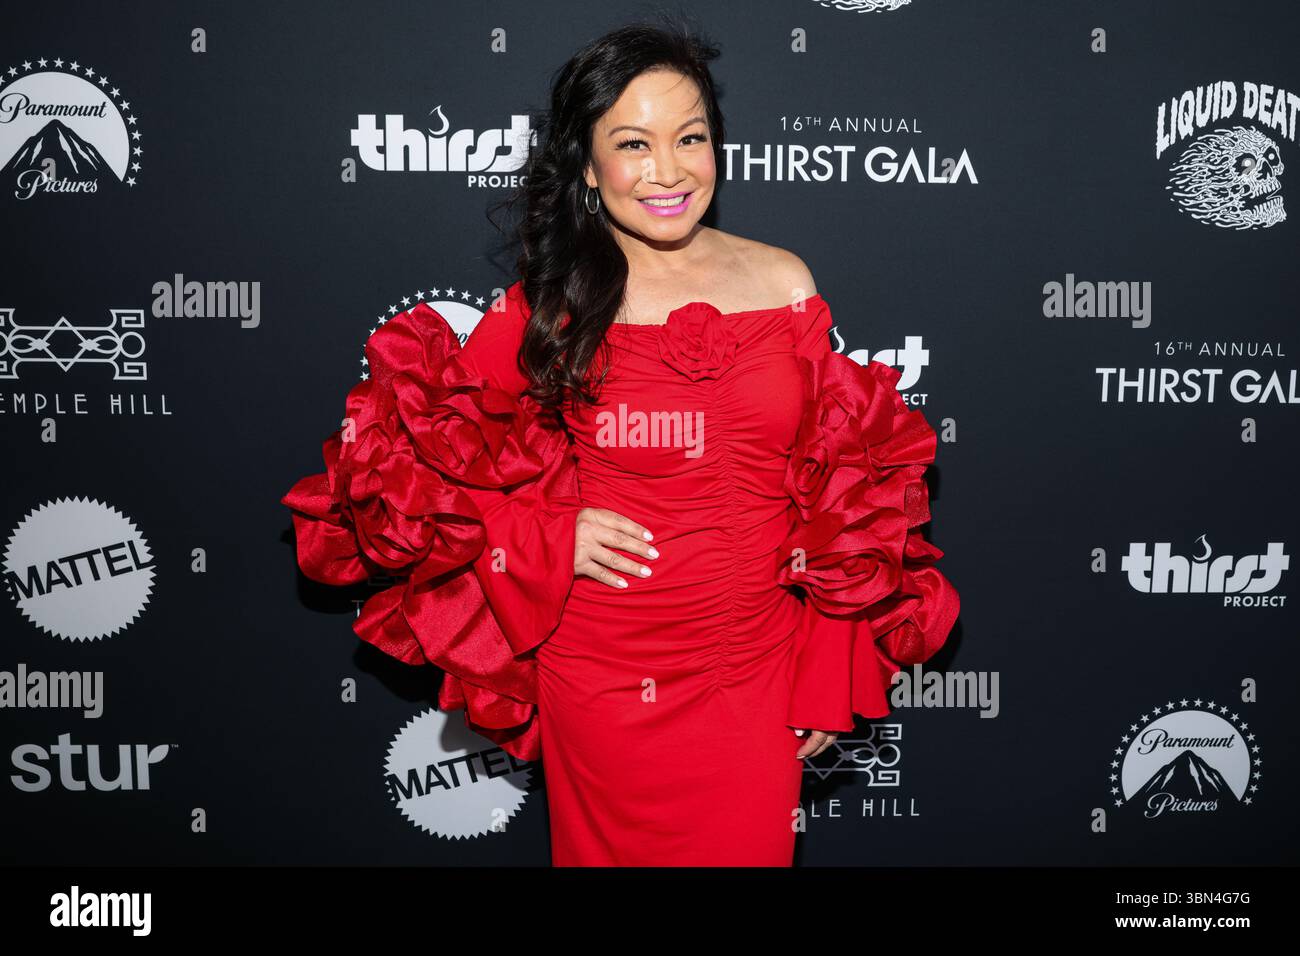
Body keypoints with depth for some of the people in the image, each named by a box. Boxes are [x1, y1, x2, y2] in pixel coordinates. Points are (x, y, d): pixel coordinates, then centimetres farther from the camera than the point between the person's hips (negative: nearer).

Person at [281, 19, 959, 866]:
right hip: (603, 685, -1)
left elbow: (838, 482, 6)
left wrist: (831, 672, 3)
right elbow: (405, 452, -1)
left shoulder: (783, 282, 0)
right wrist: (547, 542, -13)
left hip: (753, 679, 2)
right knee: (610, 852, 16)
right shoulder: (550, 308, -5)